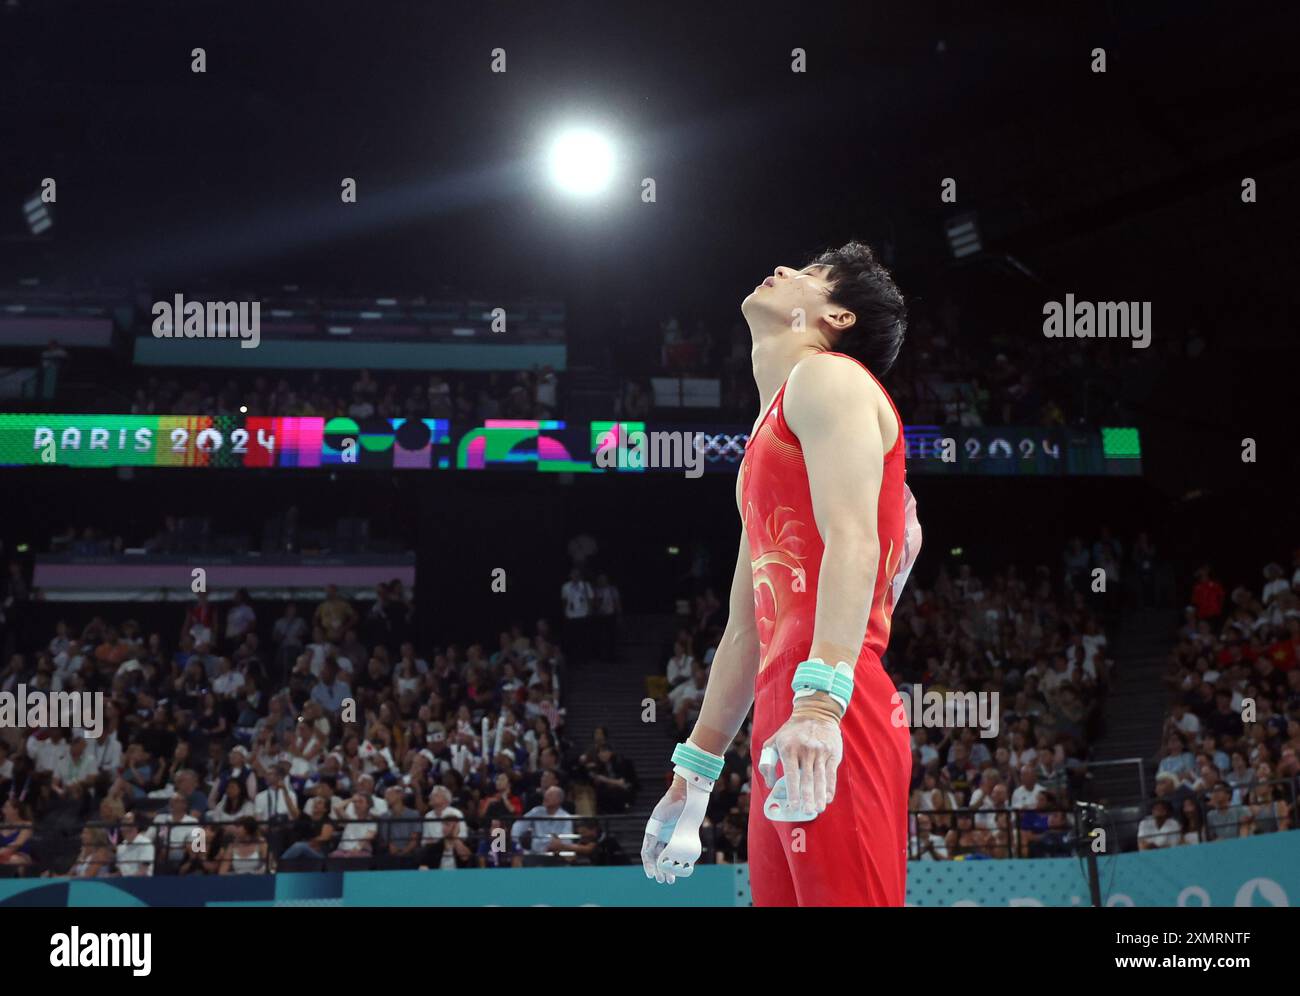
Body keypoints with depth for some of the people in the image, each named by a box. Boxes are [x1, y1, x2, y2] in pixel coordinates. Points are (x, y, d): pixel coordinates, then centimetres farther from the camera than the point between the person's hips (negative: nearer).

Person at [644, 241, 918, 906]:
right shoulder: (767, 439, 30)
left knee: (841, 896, -16)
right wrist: (692, 774, 30)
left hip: (833, 727, -9)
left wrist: (820, 704, -28)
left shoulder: (827, 378, 2)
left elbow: (852, 541, -15)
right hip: (785, 729, 9)